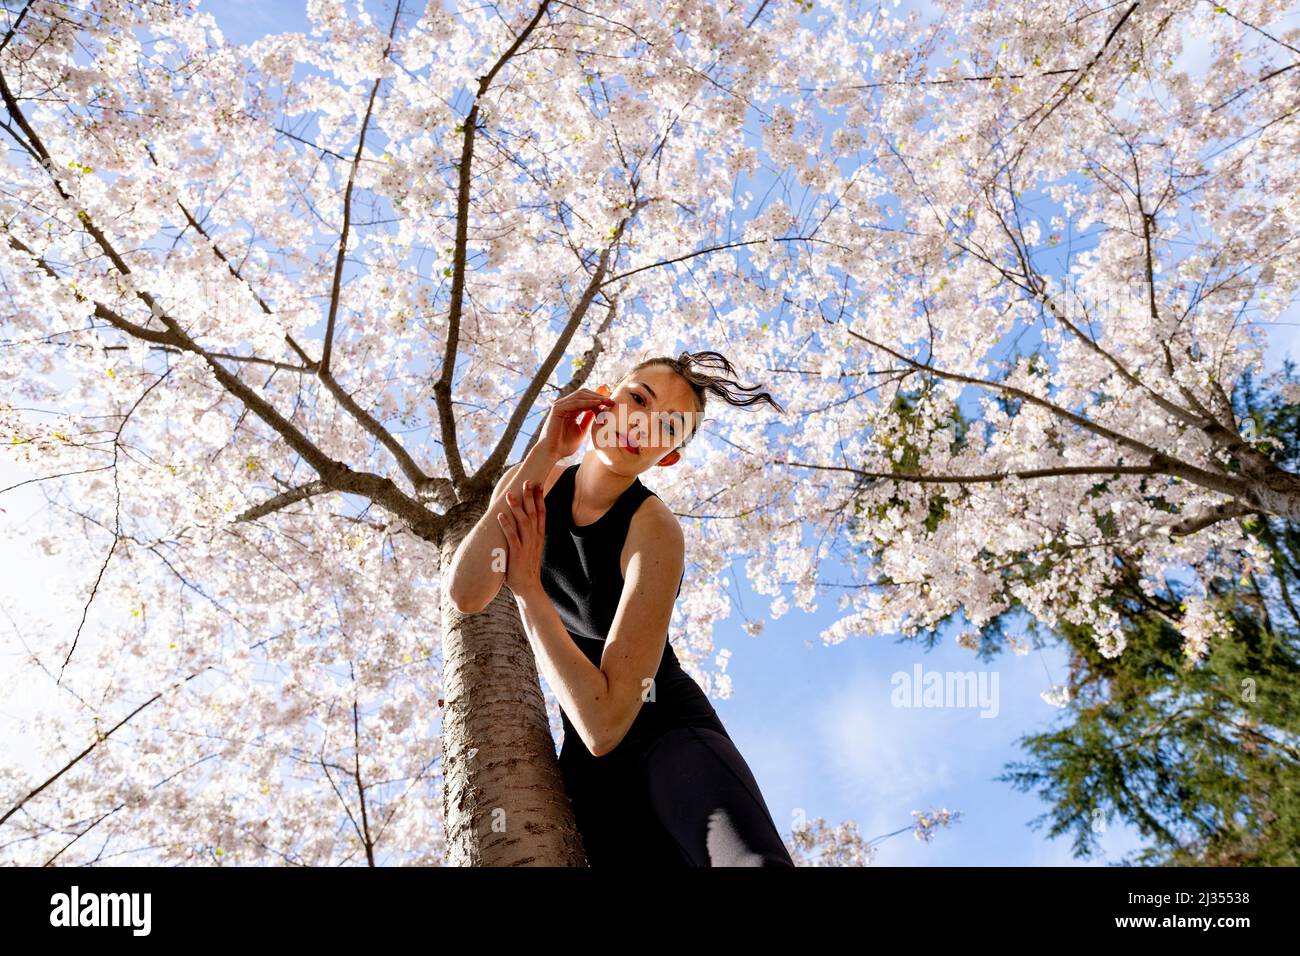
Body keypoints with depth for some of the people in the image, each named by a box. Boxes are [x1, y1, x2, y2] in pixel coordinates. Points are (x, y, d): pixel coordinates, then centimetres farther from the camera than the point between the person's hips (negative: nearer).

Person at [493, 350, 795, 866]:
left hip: (668, 731, -5)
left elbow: (606, 723, -24)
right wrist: (540, 454, -17)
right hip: (588, 755, 5)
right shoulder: (540, 484, -1)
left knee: (752, 858, -34)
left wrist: (528, 588, -24)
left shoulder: (653, 530, -20)